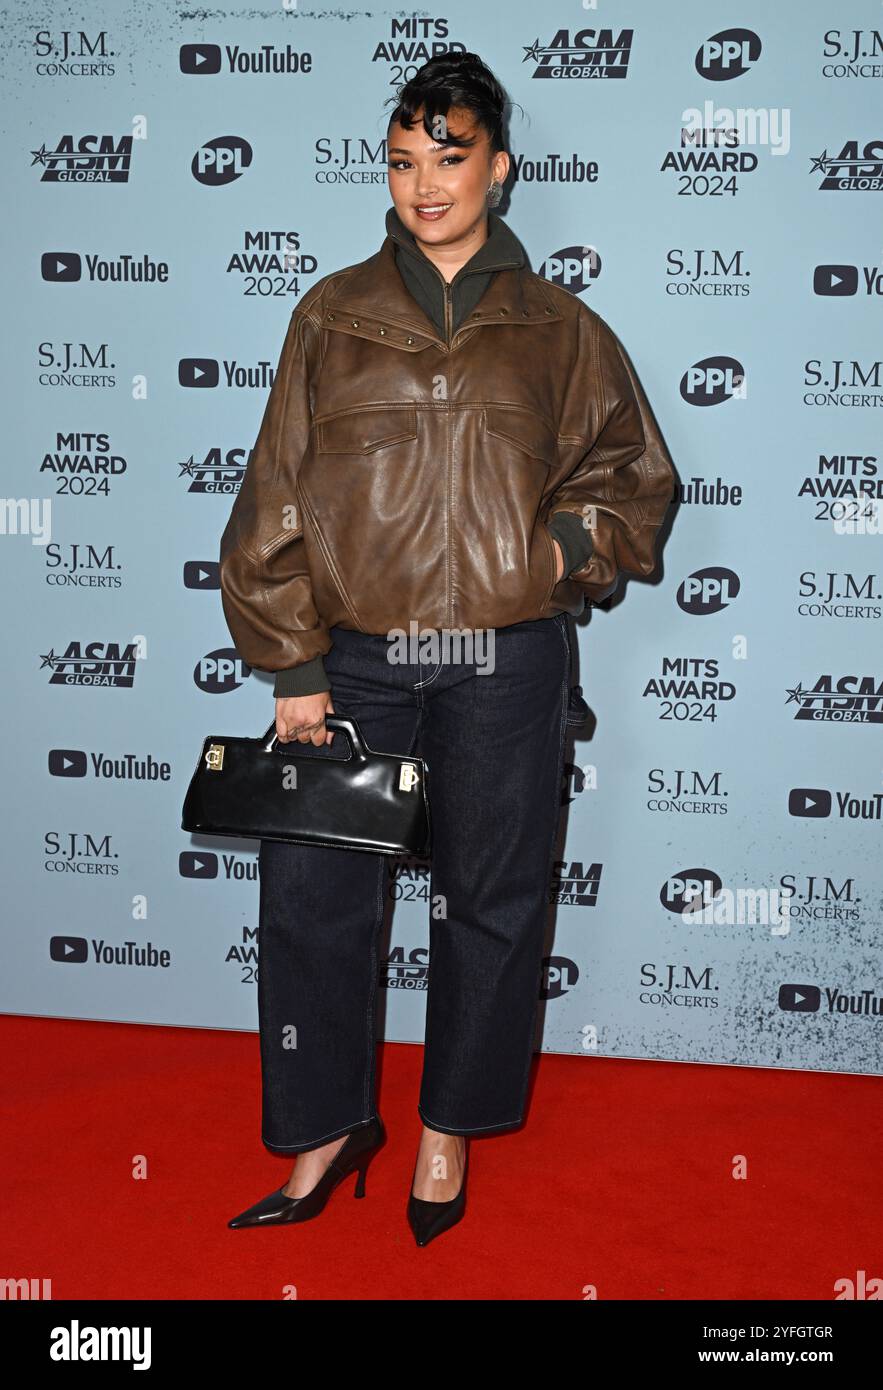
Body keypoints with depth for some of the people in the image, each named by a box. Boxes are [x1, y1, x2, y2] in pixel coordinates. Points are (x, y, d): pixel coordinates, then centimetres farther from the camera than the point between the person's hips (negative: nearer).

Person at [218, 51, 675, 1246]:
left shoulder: (559, 330, 7)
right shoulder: (334, 317, 7)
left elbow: (633, 476, 13)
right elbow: (277, 498, 4)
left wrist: (556, 553, -7)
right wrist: (293, 664, -2)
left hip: (506, 665, 0)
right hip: (354, 656, 1)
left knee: (490, 902, 8)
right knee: (310, 896, 1)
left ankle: (451, 1128, 29)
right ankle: (327, 1127, 22)